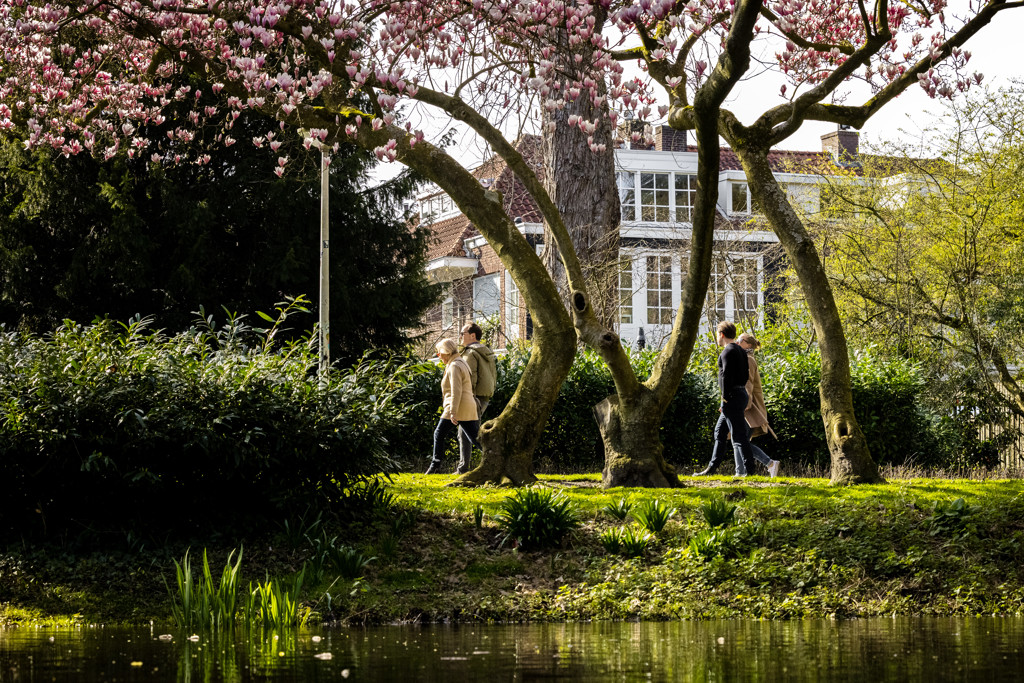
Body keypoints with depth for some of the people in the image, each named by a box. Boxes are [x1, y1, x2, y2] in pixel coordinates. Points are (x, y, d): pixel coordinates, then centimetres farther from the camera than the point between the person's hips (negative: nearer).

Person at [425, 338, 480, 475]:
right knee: (476, 437, 4)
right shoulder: (461, 363, 20)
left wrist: (453, 412, -24)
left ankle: (435, 464, 4)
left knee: (439, 434, 2)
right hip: (469, 408, 9)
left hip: (457, 407, -9)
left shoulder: (454, 366, -10)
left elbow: (456, 391, -20)